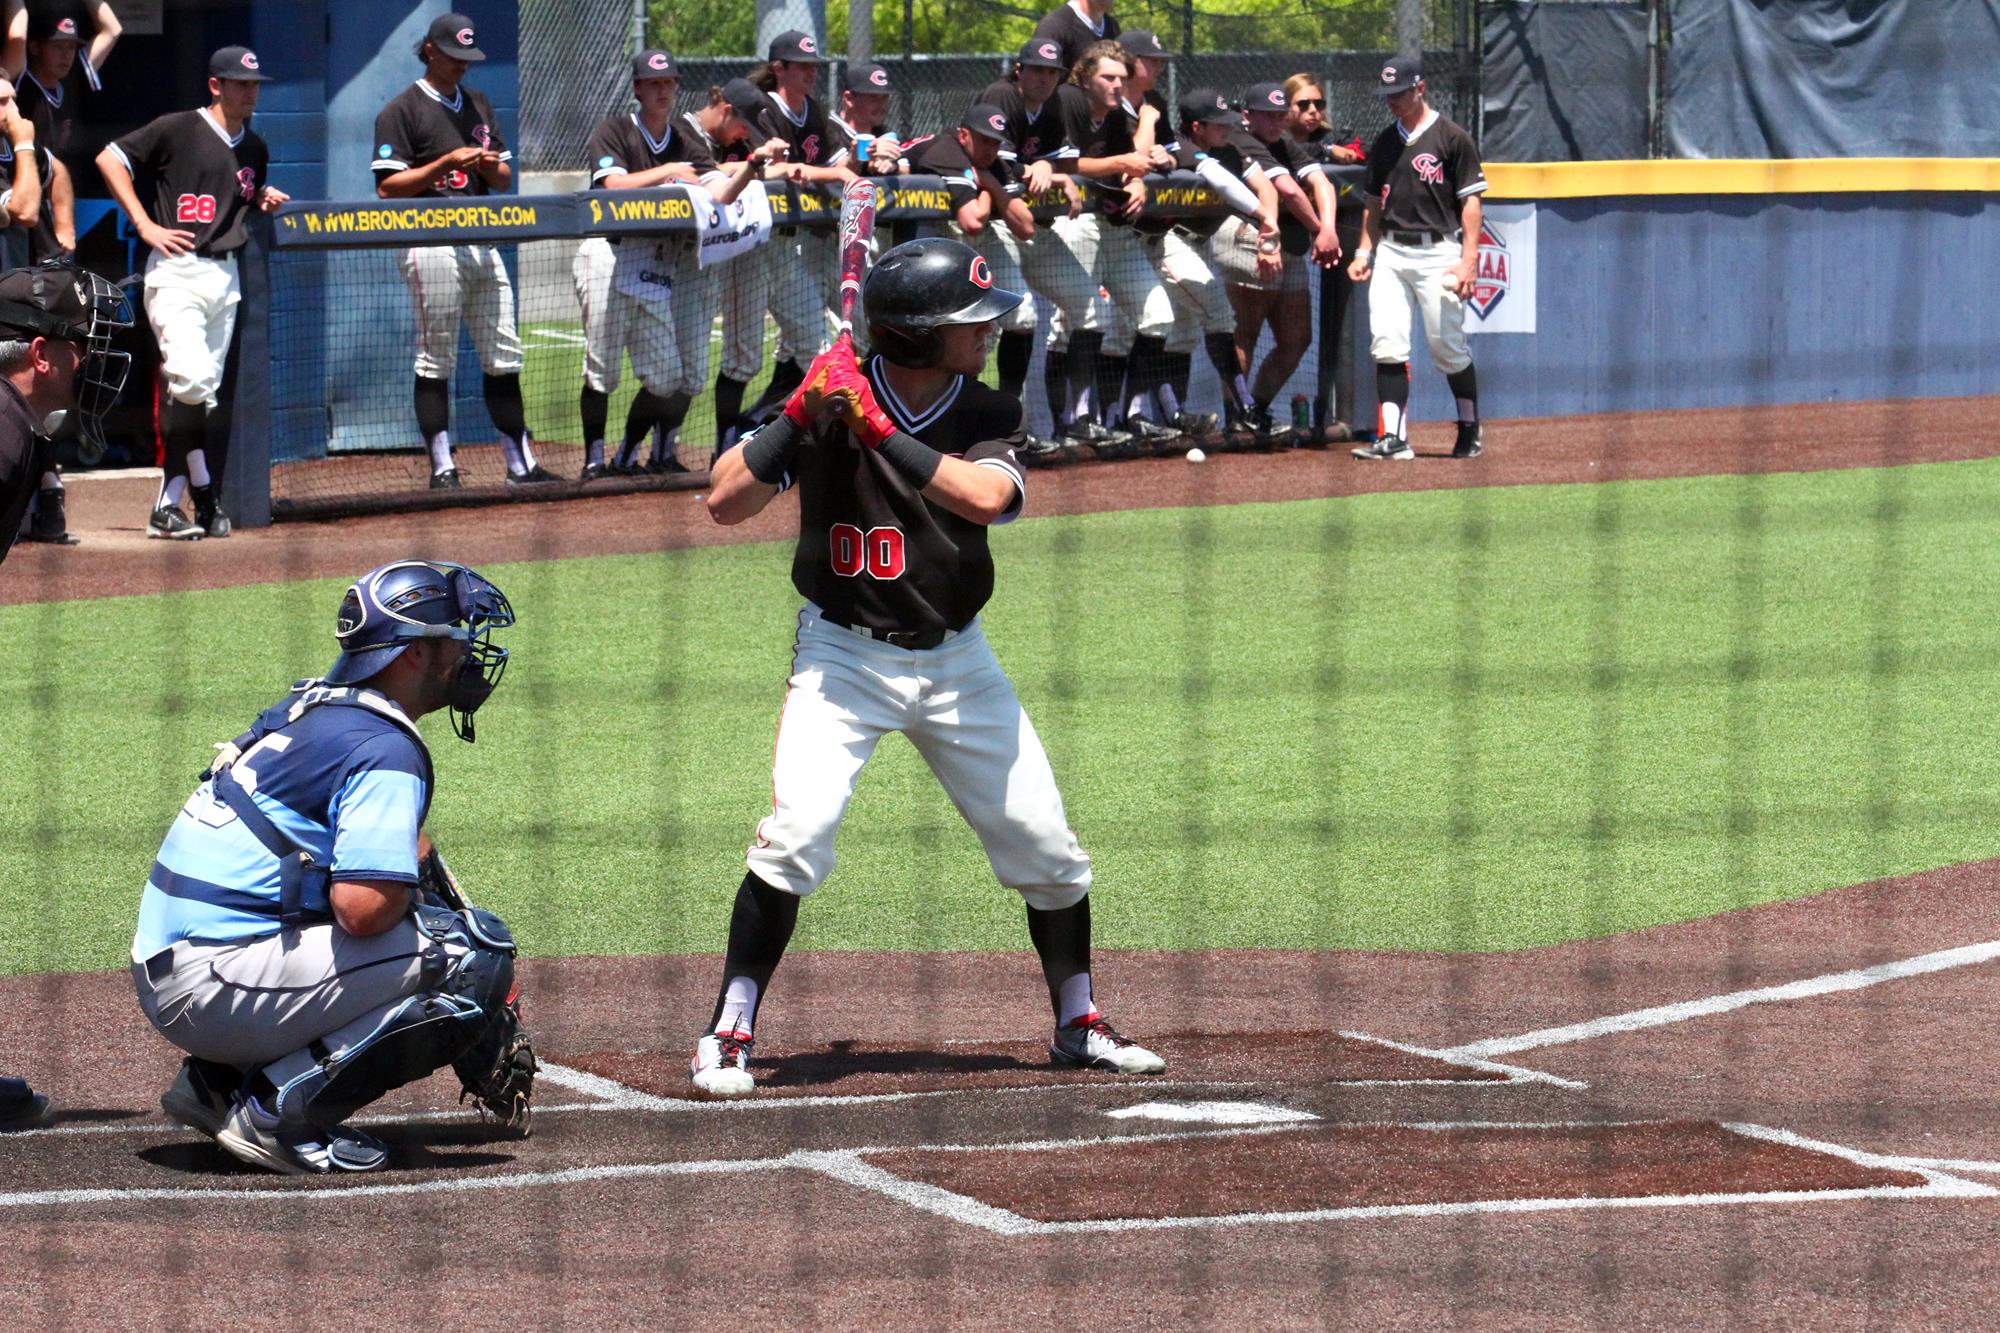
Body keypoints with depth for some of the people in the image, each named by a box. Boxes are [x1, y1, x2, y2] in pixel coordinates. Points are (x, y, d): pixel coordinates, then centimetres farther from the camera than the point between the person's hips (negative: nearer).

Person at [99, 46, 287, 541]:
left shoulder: (254, 149, 15)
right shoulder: (177, 130, -5)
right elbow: (109, 159, -4)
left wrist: (266, 202, 6)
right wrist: (146, 226, -10)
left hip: (226, 274, 7)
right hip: (177, 272, -7)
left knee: (201, 390, 5)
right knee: (191, 380, -20)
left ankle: (167, 507, 8)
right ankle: (204, 498, -13)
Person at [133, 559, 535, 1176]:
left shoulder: (306, 707, 17)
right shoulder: (384, 749, -12)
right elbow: (363, 906, -23)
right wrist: (411, 882, -2)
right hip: (217, 986, -9)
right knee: (475, 951, -11)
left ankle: (217, 1081, 13)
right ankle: (278, 1108, -13)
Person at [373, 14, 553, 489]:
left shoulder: (478, 105, 18)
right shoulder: (403, 110, -2)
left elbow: (504, 179, 19)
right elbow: (388, 187, -10)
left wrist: (489, 164, -4)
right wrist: (447, 162, -16)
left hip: (483, 244, 7)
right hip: (432, 246, -6)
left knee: (504, 356, 6)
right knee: (436, 360, -4)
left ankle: (520, 463, 10)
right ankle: (442, 468, -1)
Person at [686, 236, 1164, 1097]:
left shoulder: (988, 416, -5)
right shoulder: (827, 400, -11)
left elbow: (985, 495, -27)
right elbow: (725, 503, -15)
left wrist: (875, 426, -31)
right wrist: (798, 415, -24)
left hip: (955, 660, 3)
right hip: (843, 655, -3)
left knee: (1048, 849, 4)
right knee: (797, 834, -20)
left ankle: (1079, 1025, 25)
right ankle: (727, 1038, -11)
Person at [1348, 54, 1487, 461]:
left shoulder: (1452, 139, -3)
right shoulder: (1384, 144, 14)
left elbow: (1470, 202, -5)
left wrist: (1468, 260, -13)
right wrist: (1364, 252, 10)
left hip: (1437, 252, -5)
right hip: (1390, 253, 5)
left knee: (1447, 347, -2)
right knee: (1386, 344, -8)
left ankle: (1470, 433, 14)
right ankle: (1393, 437, -10)